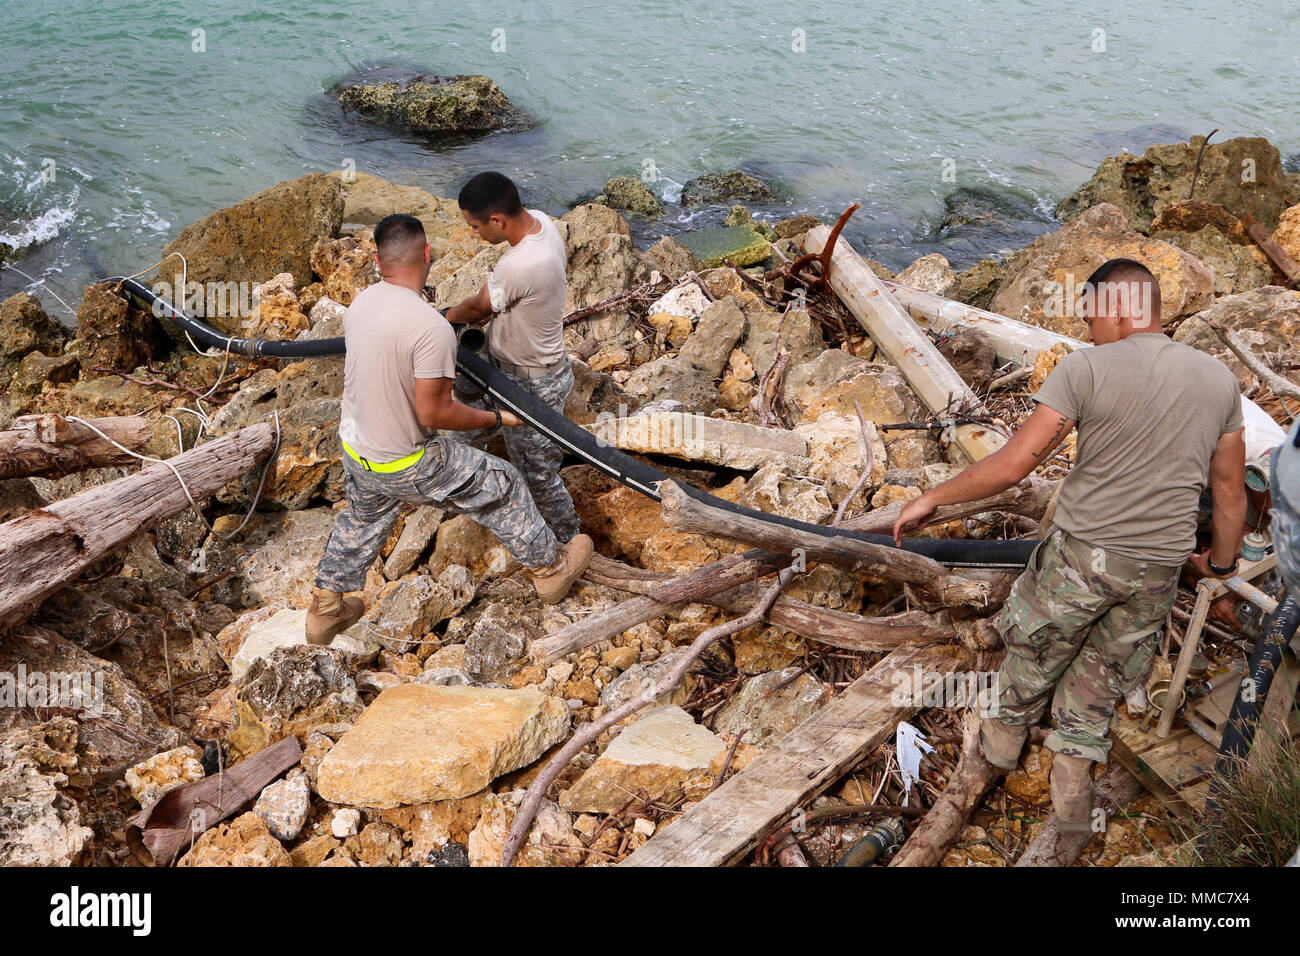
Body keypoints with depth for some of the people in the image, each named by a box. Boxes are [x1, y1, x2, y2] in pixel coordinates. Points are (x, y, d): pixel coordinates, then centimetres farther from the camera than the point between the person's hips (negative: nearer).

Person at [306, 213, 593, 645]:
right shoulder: (431, 327, -30)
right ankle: (550, 567, 30)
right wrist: (495, 418, -12)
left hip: (355, 448, 7)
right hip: (406, 467, -7)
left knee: (361, 519, 32)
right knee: (501, 486, 12)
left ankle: (325, 609, 47)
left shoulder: (359, 305, -5)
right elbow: (434, 414, -26)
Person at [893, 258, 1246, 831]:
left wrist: (932, 499, -9)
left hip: (1083, 553, -4)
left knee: (1036, 645, 21)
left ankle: (1007, 734, 42)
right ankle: (1073, 772, 30)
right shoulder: (1219, 379, 2)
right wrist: (1221, 560, 25)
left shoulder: (1087, 369, -15)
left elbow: (1014, 463, -19)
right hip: (1160, 569, 4)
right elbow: (1231, 490, 9)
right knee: (1101, 672, 22)